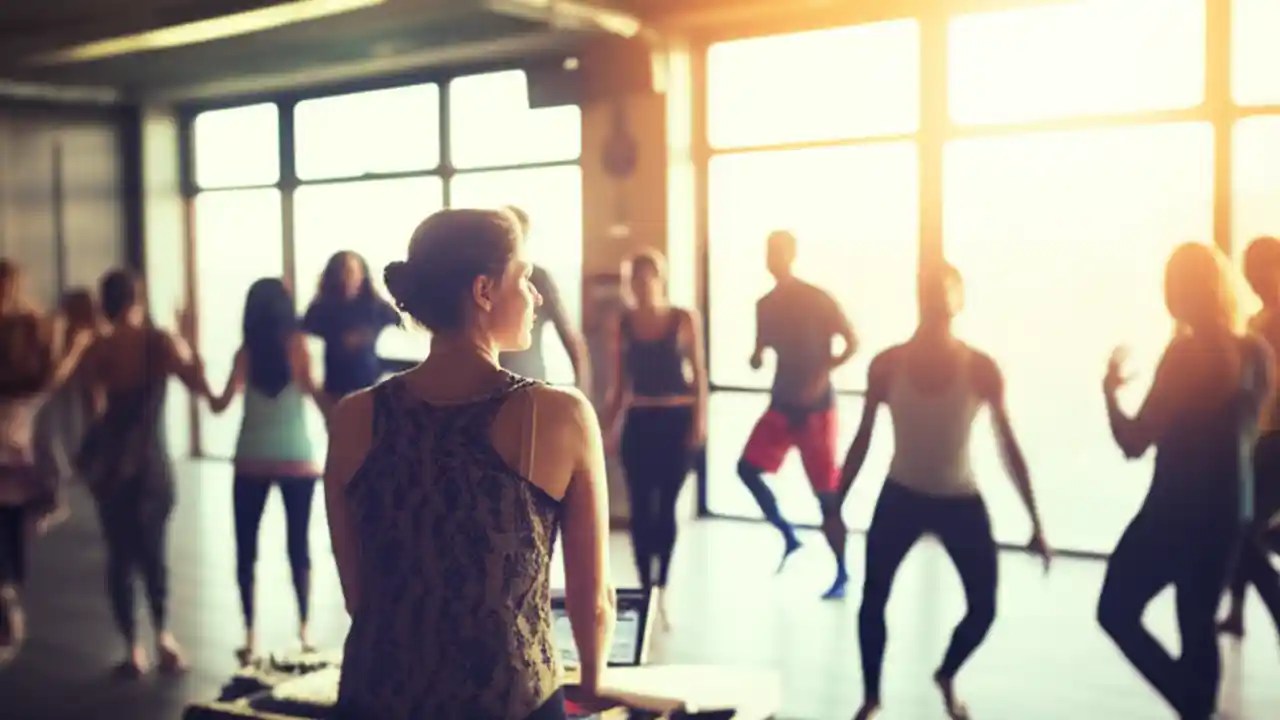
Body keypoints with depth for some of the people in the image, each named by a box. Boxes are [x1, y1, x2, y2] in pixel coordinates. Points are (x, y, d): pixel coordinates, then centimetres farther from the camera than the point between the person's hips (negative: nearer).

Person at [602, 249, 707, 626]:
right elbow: (619, 383, 7)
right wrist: (607, 426, 4)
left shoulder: (685, 320, -2)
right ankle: (646, 588, 12)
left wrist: (700, 420, -8)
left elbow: (698, 374, -1)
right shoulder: (623, 324, 3)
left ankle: (662, 589, 12)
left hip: (677, 420, -2)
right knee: (640, 506, 1)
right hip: (639, 422, 2)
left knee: (667, 505, 2)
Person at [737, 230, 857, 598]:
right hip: (782, 403, 6)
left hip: (817, 406, -6)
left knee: (827, 493, -3)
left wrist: (821, 375, -19)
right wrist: (757, 358, -8)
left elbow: (852, 343, -8)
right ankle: (788, 536, 12)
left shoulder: (818, 299, -10)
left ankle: (842, 574, 10)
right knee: (748, 468, -7)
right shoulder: (766, 304, 7)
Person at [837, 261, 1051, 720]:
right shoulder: (888, 364, -10)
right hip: (901, 497, 0)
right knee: (872, 600, -3)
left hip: (961, 502, 0)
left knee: (983, 608, 0)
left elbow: (1008, 447, -5)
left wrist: (1035, 523, -4)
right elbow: (862, 441, -1)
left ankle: (946, 678, 31)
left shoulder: (980, 369, -11)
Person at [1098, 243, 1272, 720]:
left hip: (1174, 513, -7)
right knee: (1198, 626, 17)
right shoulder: (1256, 354, 2)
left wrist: (1110, 390, -3)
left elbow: (1134, 443, -15)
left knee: (1117, 612, 7)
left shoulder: (1184, 354, -17)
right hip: (1226, 512, 7)